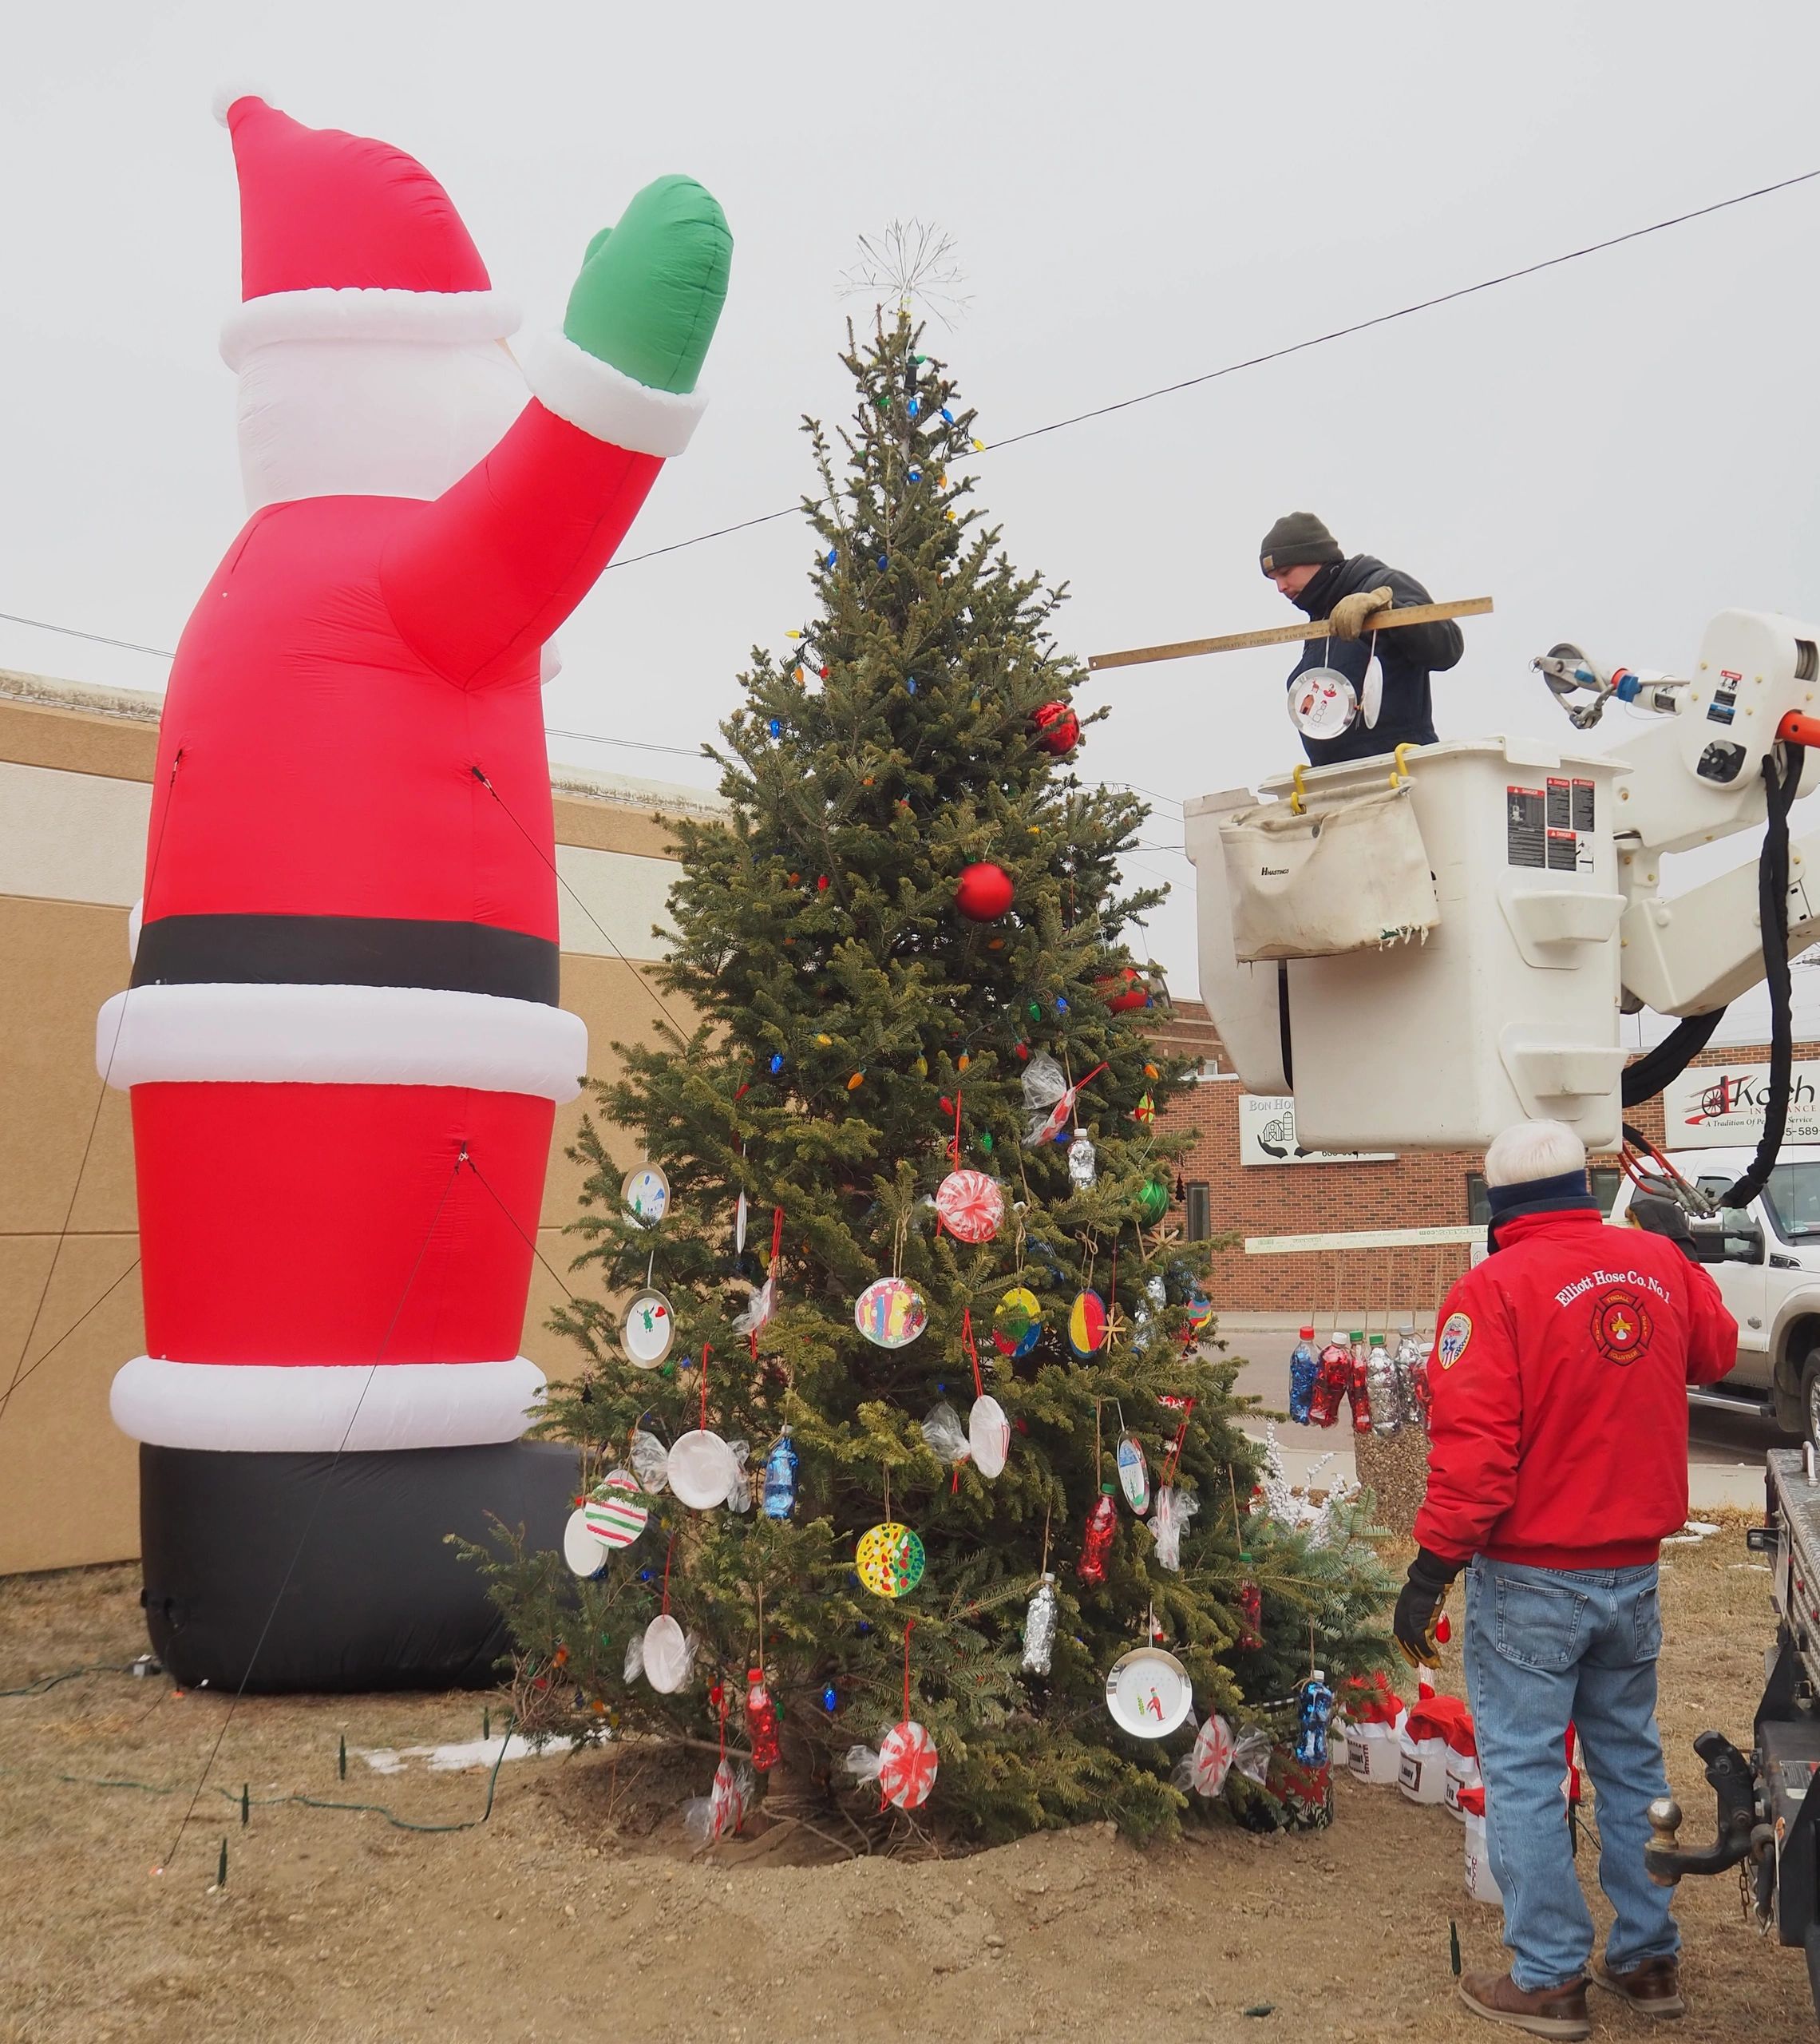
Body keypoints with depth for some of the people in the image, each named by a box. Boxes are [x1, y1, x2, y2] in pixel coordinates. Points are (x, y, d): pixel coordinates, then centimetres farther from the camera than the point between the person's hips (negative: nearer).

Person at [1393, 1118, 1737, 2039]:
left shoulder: (1494, 1289, -17)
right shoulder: (1659, 1261, -1)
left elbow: (1473, 1448, -22)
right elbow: (1716, 1351, 19)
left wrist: (1431, 1569, -16)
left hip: (1529, 1581, -6)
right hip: (1633, 1571, 6)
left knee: (1524, 1774, 5)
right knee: (1631, 1762, 19)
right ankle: (1649, 1960, 28)